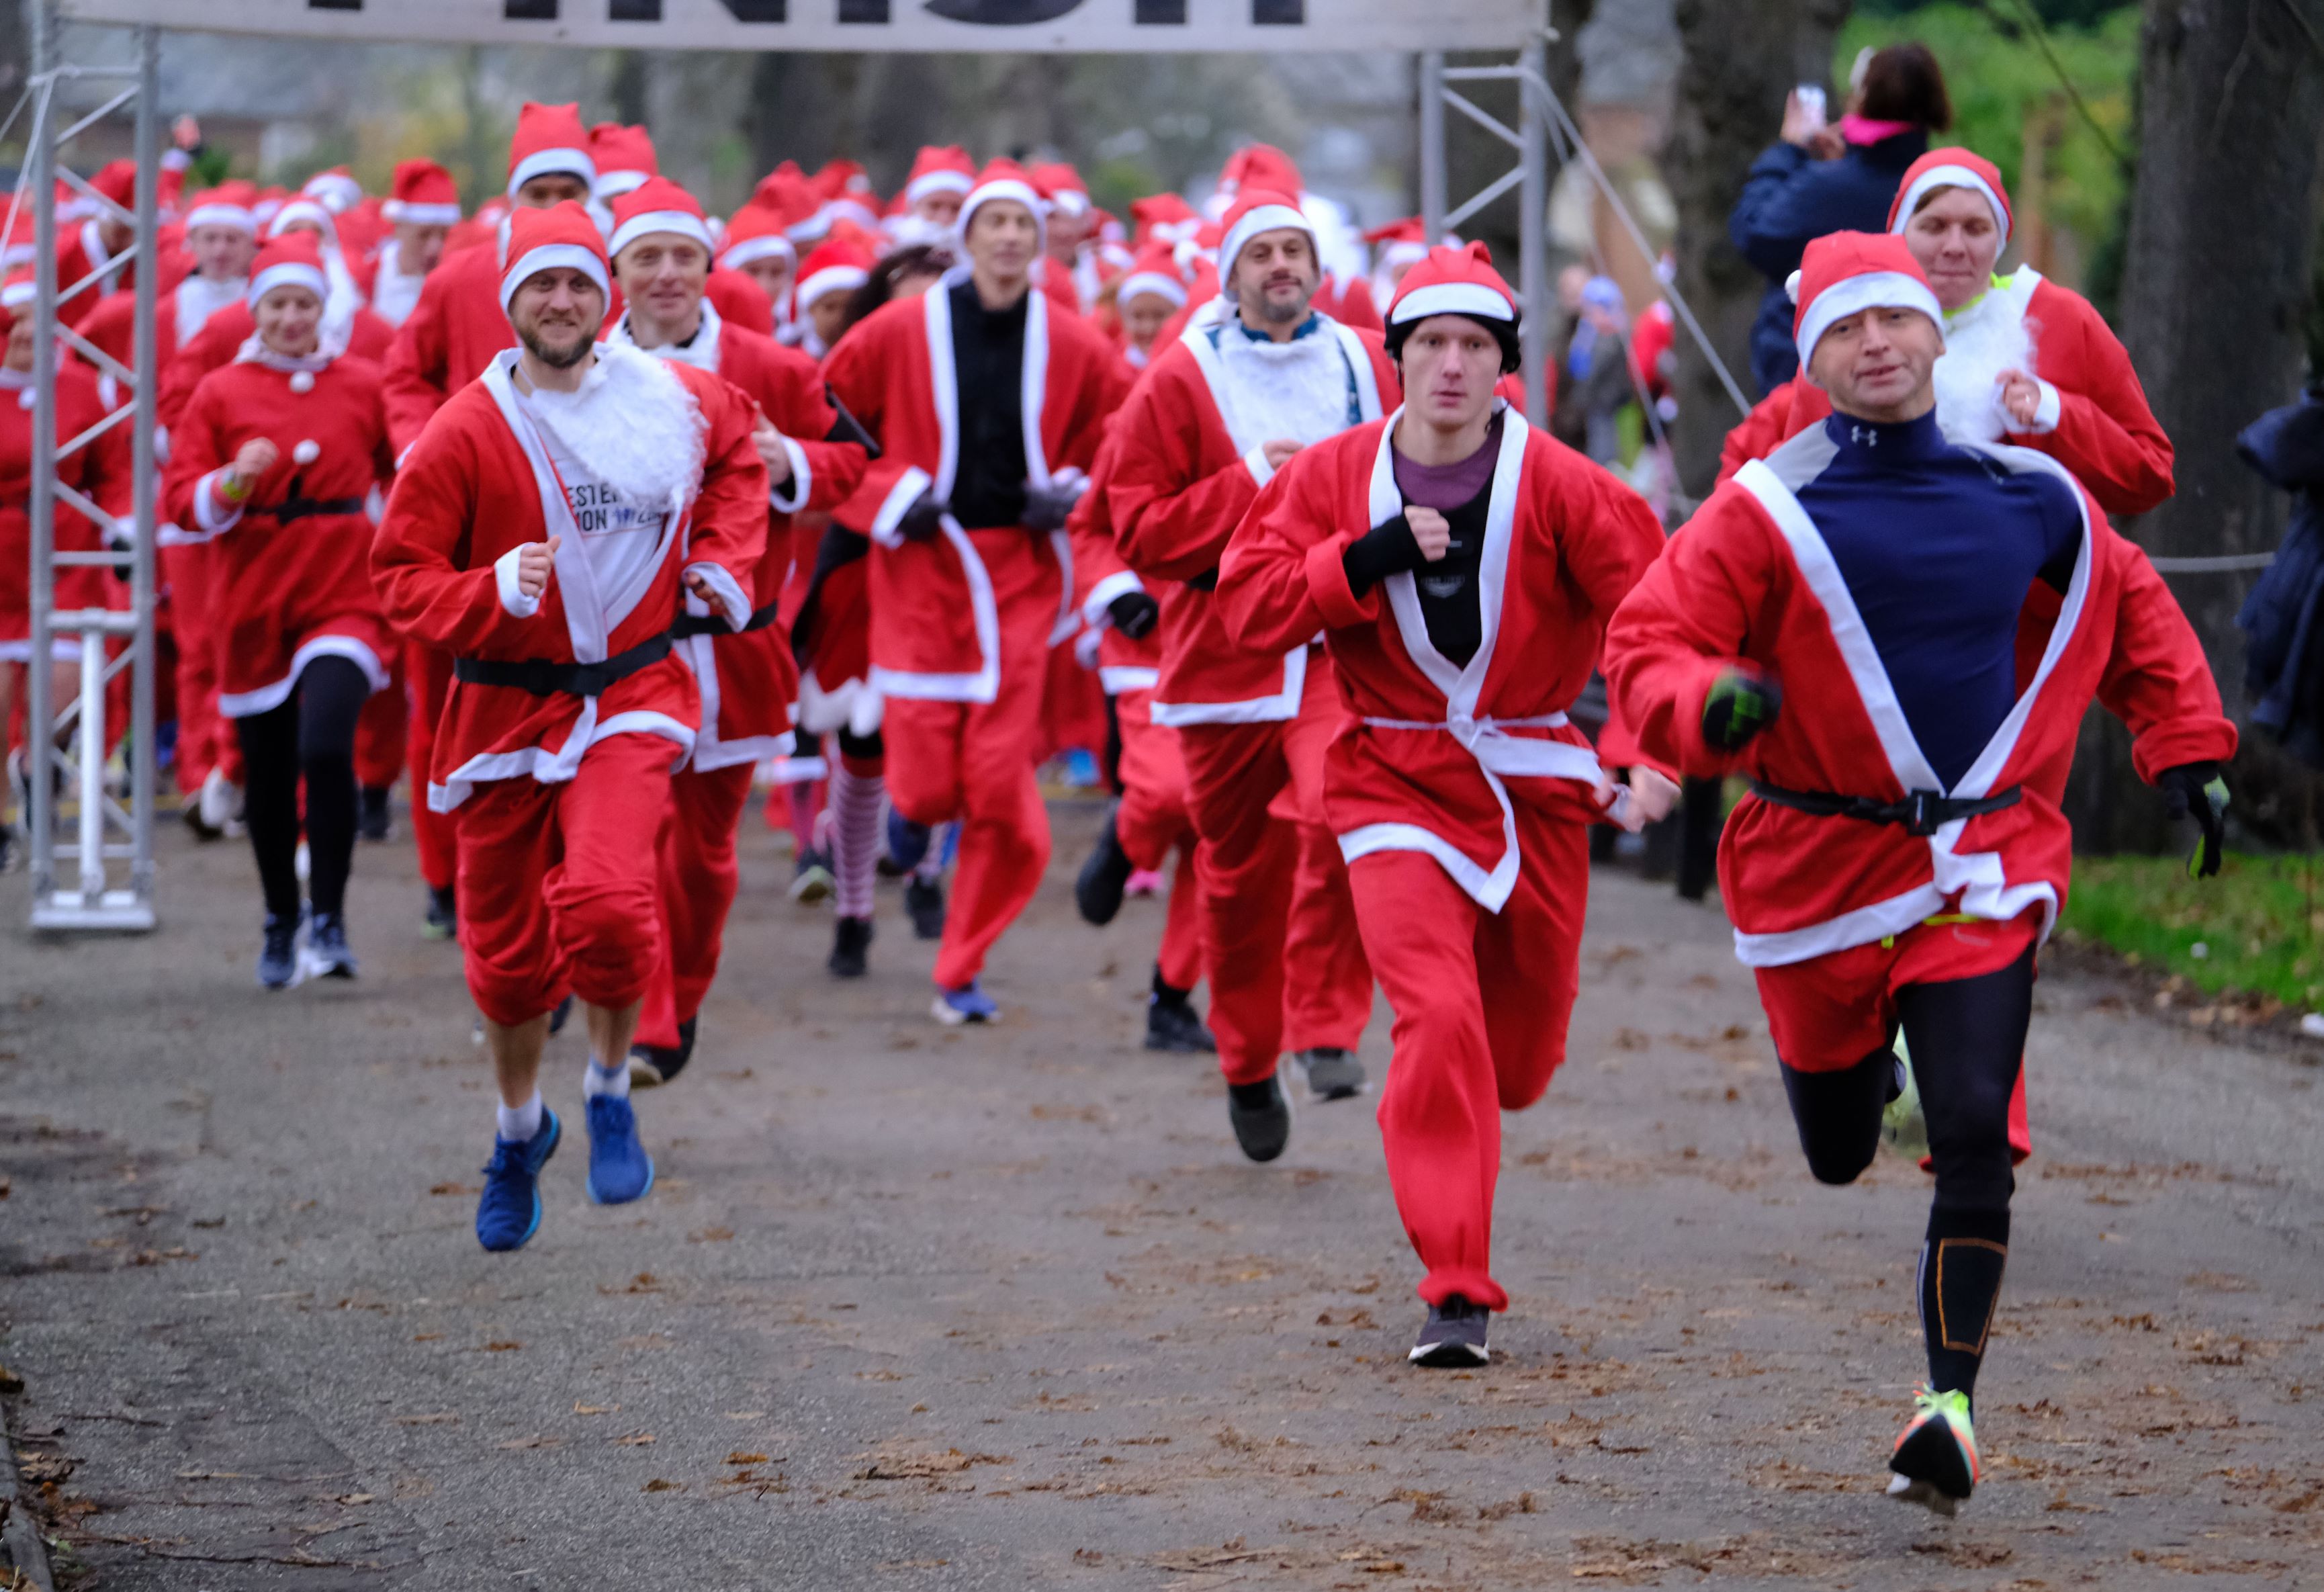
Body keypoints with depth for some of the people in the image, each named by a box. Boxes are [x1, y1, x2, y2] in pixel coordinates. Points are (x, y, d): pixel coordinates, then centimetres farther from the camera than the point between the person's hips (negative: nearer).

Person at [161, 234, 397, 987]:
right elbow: (182, 502, -1)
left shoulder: (362, 385, 4)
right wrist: (234, 484, -19)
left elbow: (405, 472, 17)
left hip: (343, 594, -1)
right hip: (254, 604, 1)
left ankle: (329, 918, -11)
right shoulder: (221, 393, 3)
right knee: (268, 774, 7)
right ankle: (281, 925, 27)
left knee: (326, 747, -22)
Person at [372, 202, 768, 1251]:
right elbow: (400, 574, -6)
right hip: (504, 706, 0)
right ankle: (520, 1129, 38)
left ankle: (611, 1094, 1)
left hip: (631, 699, 0)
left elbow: (741, 459, 24)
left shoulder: (677, 400, 0)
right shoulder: (466, 431, -8)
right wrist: (491, 593, -24)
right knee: (507, 947, 10)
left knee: (604, 899, -26)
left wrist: (721, 559, 11)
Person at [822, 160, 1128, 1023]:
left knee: (1001, 793, -5)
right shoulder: (900, 333, -3)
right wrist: (887, 498, -7)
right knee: (926, 788, -5)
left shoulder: (1072, 347, 1)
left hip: (1019, 578, 1)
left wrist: (1076, 493, -2)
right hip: (921, 571, -1)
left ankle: (963, 970, 11)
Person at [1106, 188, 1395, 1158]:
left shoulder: (1366, 365, 8)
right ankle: (1248, 1064, 27)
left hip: (1344, 637, 0)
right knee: (1240, 867, 9)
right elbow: (1138, 526, -5)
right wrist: (1253, 485, -13)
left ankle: (1326, 1025, -16)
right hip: (1227, 642, 0)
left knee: (1339, 814, -26)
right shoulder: (1182, 379, -1)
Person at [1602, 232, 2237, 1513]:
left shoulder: (2024, 496, 3)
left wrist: (2186, 748, 17)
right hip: (1819, 862, -1)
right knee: (1839, 1156, 15)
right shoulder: (1769, 510, -8)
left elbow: (2130, 605, 22)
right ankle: (1869, 1051, 52)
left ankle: (1952, 1404, -9)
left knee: (1973, 1136, -15)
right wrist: (1709, 706, -32)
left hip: (1984, 867, 1)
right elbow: (1645, 643, -11)